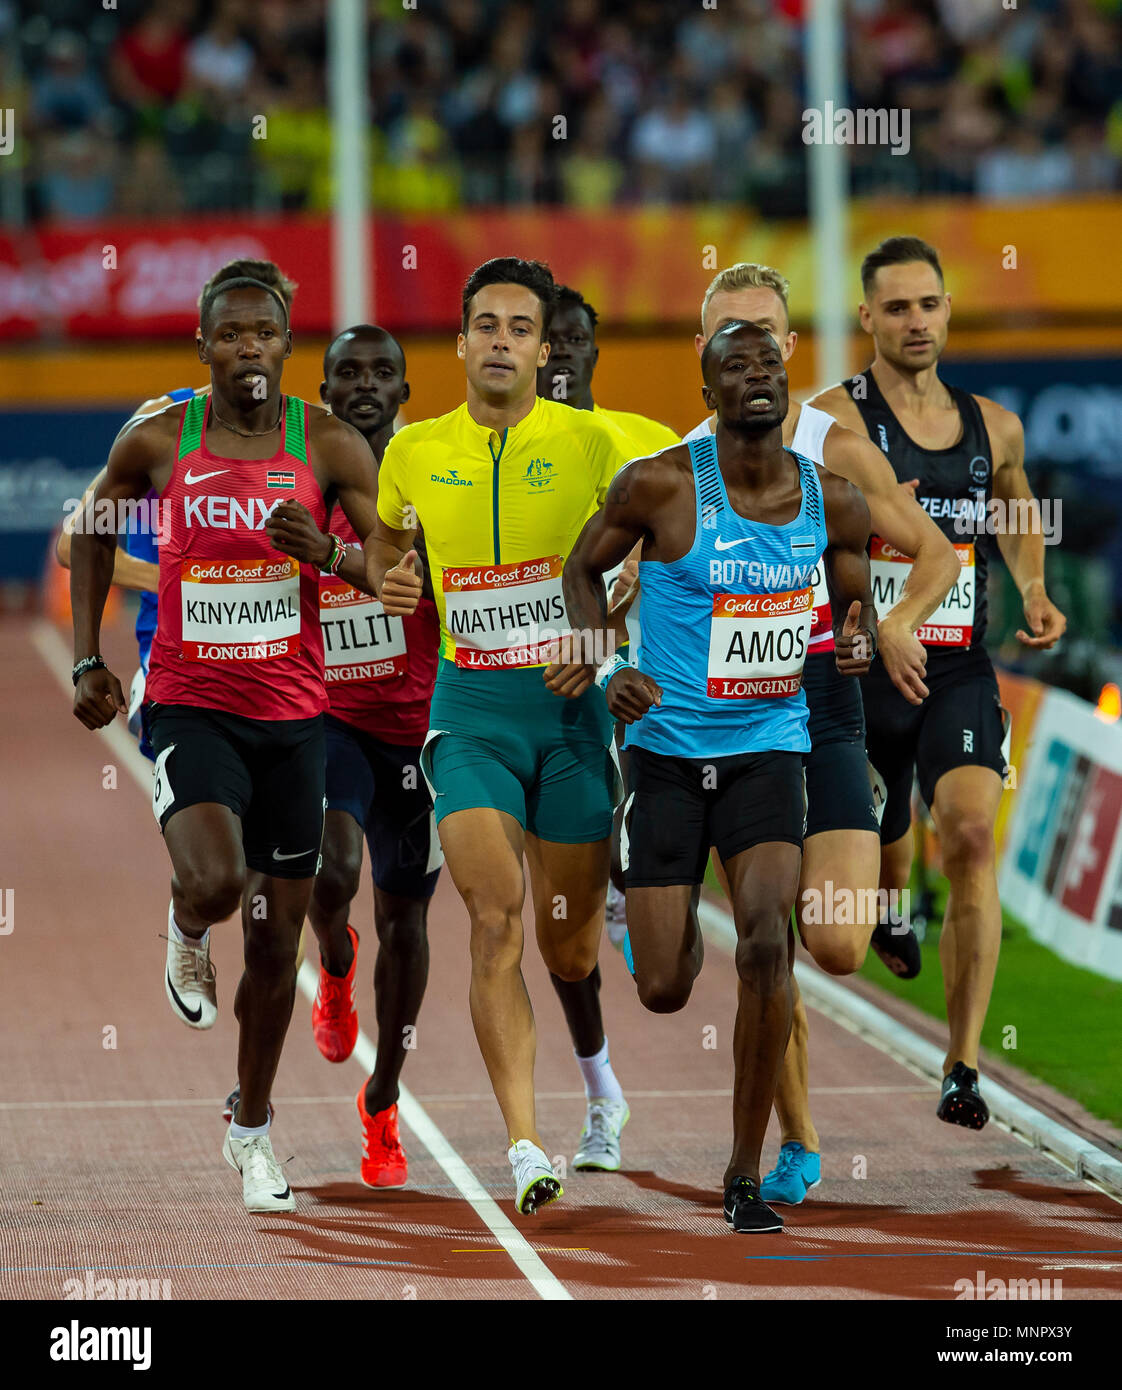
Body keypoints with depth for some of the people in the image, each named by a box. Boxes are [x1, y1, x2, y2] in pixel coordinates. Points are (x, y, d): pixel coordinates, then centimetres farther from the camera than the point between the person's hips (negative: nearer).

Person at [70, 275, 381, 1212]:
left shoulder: (329, 446, -4)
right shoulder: (158, 441, -4)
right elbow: (96, 527, 14)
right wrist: (88, 658, 9)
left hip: (293, 714, 2)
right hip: (189, 707, -2)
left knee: (276, 938, 9)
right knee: (214, 883, -29)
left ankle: (252, 1129, 29)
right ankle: (188, 938, 11)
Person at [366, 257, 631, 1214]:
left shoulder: (590, 443, -2)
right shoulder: (414, 453, 4)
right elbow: (387, 542, 22)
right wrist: (392, 583, 0)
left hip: (571, 704, 0)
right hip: (470, 710, 1)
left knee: (568, 944, 7)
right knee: (495, 919, -17)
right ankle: (524, 1143, -19)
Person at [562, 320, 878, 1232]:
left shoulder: (833, 502, 0)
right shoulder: (662, 485, -9)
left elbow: (856, 600, 17)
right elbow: (584, 572, 5)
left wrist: (858, 642, -7)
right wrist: (605, 670, -10)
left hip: (769, 749, 1)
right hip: (668, 748, -1)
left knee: (767, 940, -21)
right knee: (663, 993, 0)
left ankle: (747, 1174, -9)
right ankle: (682, 933, 43)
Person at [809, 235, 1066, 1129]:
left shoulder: (993, 426, 9)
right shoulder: (837, 418, -5)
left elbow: (1019, 516, 28)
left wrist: (1035, 592, 11)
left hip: (961, 672, 2)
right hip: (863, 670, -2)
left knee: (972, 836, -20)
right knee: (882, 873, 7)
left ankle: (964, 1067, -18)